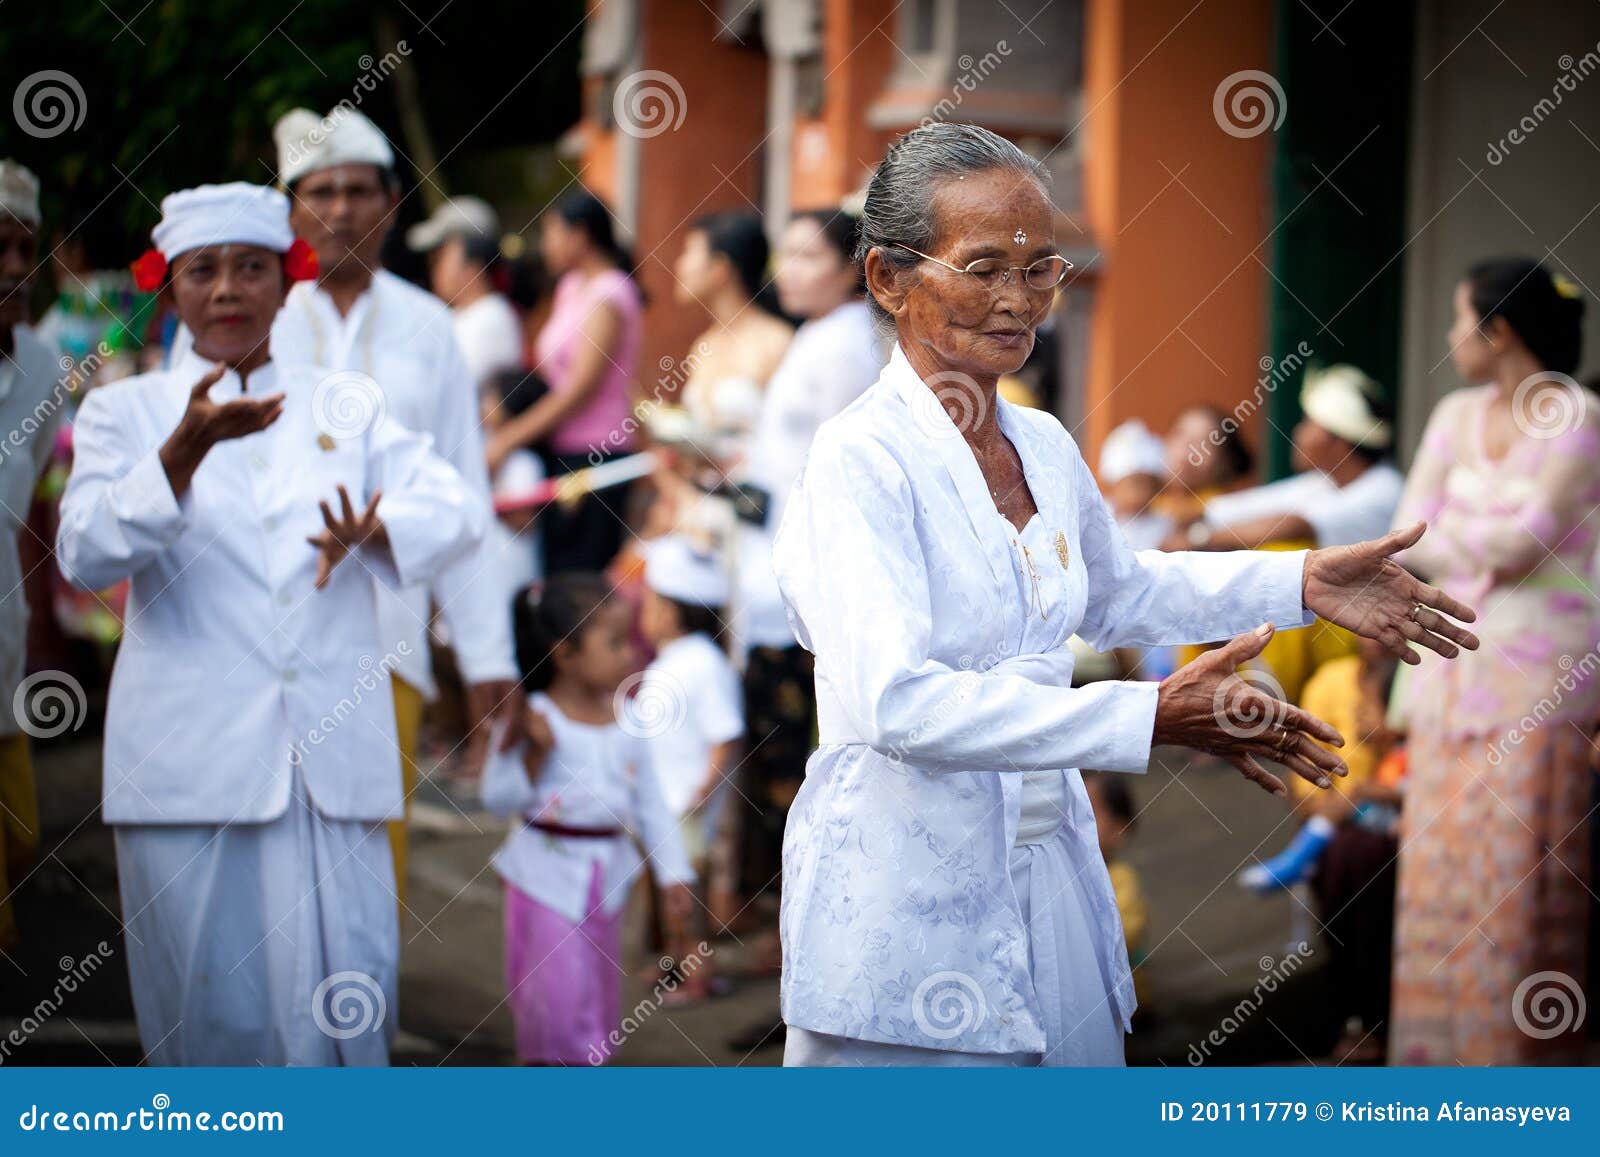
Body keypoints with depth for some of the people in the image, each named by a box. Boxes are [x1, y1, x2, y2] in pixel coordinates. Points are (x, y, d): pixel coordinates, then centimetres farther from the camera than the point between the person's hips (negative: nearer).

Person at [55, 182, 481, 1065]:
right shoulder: (123, 413, 8)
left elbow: (455, 510, 3)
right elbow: (86, 554, -9)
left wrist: (371, 532, -19)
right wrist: (187, 449, -25)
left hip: (330, 759, 2)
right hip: (189, 761, -2)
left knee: (340, 1006, -6)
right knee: (213, 1010, -3)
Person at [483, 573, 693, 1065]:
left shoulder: (627, 725, 3)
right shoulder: (532, 721, -13)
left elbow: (651, 805, 9)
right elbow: (498, 797, -14)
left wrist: (673, 874, 6)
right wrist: (534, 753, -28)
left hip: (606, 880, 5)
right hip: (548, 874, -5)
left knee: (599, 1001, 12)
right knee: (557, 995, -9)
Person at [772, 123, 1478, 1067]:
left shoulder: (1047, 449, 8)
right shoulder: (861, 460, -16)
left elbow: (1117, 593, 30)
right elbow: (897, 702, -28)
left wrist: (1303, 583, 18)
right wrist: (1154, 717, -29)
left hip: (1051, 874, 7)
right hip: (905, 905, -7)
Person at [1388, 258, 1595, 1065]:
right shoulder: (1457, 416, 12)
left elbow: (1526, 538, -15)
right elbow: (1410, 537, 4)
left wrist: (1449, 531, -1)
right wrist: (1486, 553, -11)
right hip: (1454, 660, 6)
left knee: (1518, 869, -6)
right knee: (1441, 861, 5)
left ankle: (1518, 1051, -1)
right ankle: (1437, 1046, 11)